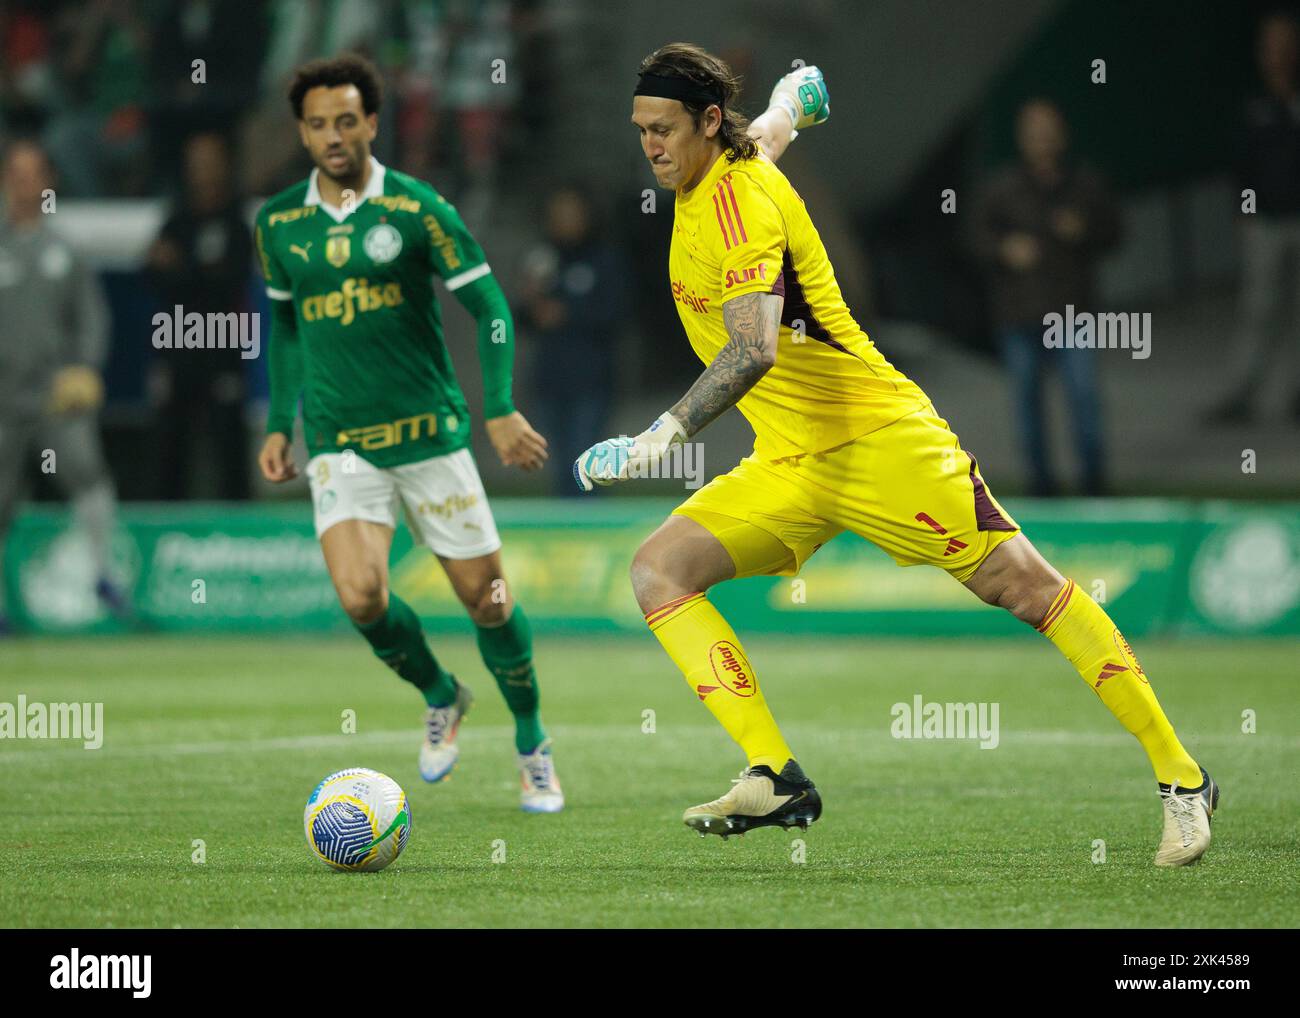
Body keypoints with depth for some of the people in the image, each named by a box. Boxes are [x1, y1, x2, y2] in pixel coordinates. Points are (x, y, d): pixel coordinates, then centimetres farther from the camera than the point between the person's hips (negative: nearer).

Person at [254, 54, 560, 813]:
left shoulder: (416, 208, -5)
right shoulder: (279, 224, 5)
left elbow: (489, 305, -3)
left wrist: (501, 408, -12)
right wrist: (280, 423, 15)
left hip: (430, 433, -2)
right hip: (339, 443, 2)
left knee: (485, 595, 0)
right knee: (361, 595, -18)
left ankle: (533, 748, 23)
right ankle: (440, 697, 12)